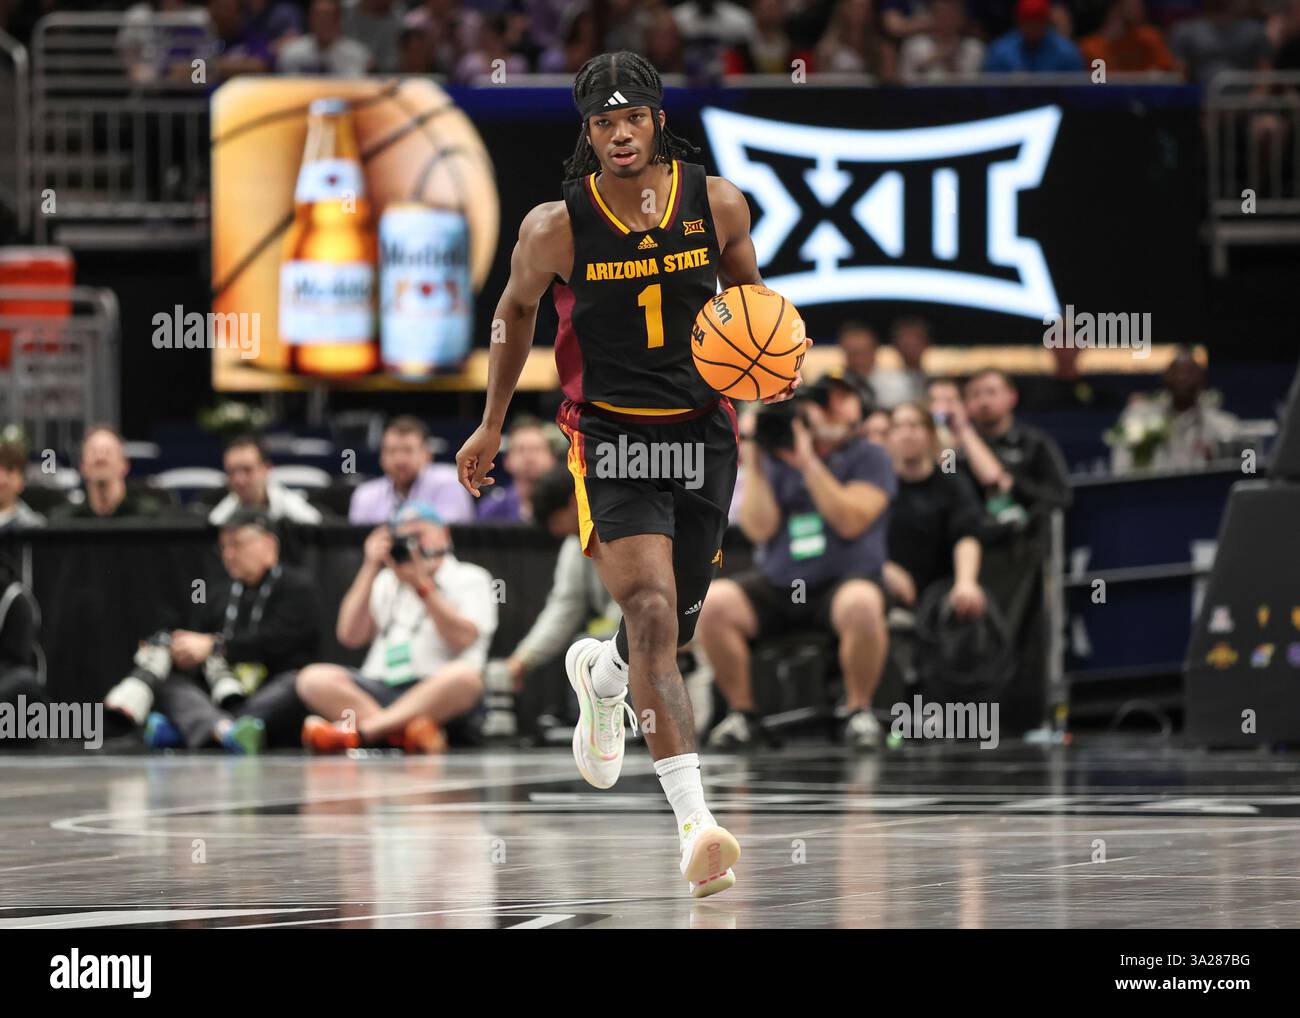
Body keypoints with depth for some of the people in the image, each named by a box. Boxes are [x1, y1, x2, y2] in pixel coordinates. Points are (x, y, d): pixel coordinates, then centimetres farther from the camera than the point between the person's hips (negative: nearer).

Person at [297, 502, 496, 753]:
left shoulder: (470, 579, 13)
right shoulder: (388, 580, 25)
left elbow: (462, 639, -6)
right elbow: (350, 635, 10)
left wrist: (421, 584, -9)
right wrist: (371, 568, 5)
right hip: (378, 690, 4)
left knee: (464, 677, -37)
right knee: (314, 678, -21)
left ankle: (358, 731, -46)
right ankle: (408, 731, -42)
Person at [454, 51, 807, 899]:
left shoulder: (718, 203, -6)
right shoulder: (557, 227, -11)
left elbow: (747, 288, 14)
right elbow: (517, 308, 8)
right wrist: (492, 424, 16)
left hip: (704, 430, 3)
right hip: (611, 437, -3)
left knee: (675, 626, 16)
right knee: (653, 614, -19)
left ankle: (598, 673, 55)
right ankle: (697, 823, -27)